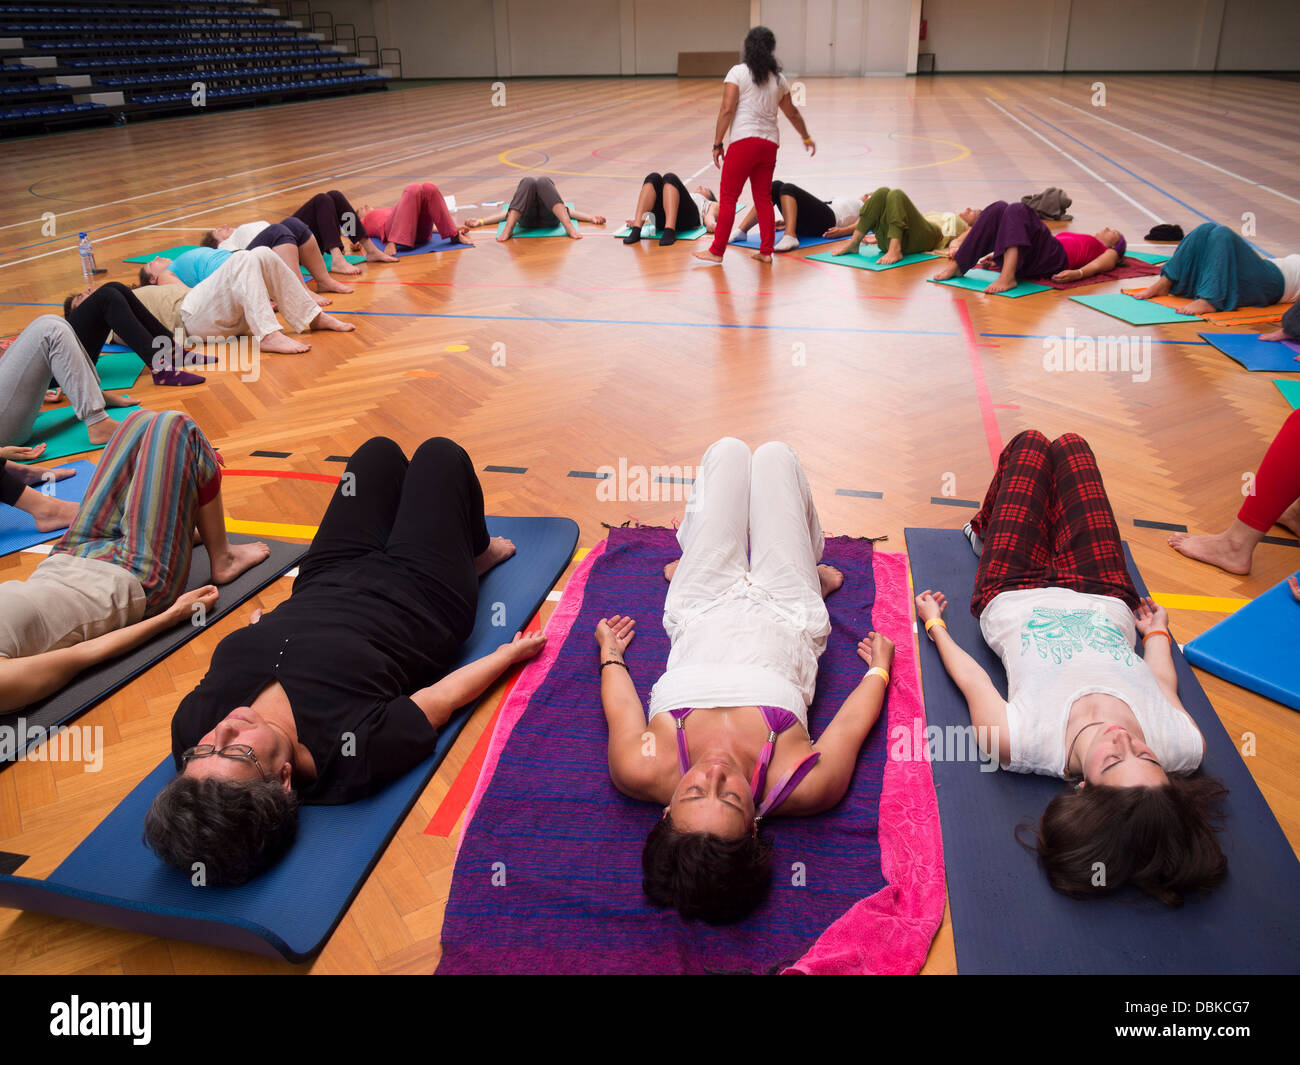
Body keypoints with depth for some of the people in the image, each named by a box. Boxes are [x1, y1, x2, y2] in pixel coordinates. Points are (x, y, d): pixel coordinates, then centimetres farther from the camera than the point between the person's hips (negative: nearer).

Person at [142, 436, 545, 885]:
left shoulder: (191, 726, -33)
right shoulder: (359, 754, -43)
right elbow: (442, 697, -25)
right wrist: (510, 653, -7)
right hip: (423, 599, -4)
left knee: (380, 451, 20)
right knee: (439, 453, 12)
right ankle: (479, 553, 48)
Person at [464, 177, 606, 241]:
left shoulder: (560, 204, 43)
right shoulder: (519, 205, 44)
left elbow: (571, 212, 24)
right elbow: (503, 213, 28)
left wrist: (591, 218, 4)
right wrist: (480, 221, 11)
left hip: (549, 218, 0)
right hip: (526, 219, 0)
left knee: (543, 181, -24)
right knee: (528, 182, -22)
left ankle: (569, 227, -44)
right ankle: (508, 230, -41)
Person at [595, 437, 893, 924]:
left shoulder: (642, 773, -40)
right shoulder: (804, 787, -40)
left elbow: (621, 709, -17)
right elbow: (852, 721, -19)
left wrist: (610, 651, 4)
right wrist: (879, 666, 2)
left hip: (701, 615, 1)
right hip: (788, 616, 0)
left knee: (729, 450, 14)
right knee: (774, 454, 13)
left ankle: (688, 564, 49)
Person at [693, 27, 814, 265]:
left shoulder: (737, 72, -1)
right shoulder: (778, 78, 15)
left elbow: (727, 110, -9)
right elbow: (792, 113, 26)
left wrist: (717, 144, -5)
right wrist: (806, 138, 40)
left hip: (744, 141, -5)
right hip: (770, 143, 5)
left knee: (727, 197, 0)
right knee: (763, 198, 13)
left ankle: (716, 251, 2)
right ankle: (766, 252, 13)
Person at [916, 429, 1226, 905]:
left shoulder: (1015, 741, -44)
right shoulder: (1182, 746, -36)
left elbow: (970, 677, -23)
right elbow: (1163, 682, -12)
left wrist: (935, 623, -3)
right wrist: (1156, 630, 10)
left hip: (1012, 596, -2)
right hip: (1106, 601, 2)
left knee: (1030, 444, 13)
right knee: (1070, 446, 17)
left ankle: (983, 533, 49)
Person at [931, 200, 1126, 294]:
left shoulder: (1108, 253, 28)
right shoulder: (1079, 239, 46)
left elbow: (1097, 265, 3)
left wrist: (1078, 274, -22)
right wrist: (996, 255, 20)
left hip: (1053, 258, -5)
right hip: (1027, 258, 5)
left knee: (1017, 211, -28)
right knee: (998, 209, -16)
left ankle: (1008, 277, -48)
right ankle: (958, 265, -27)